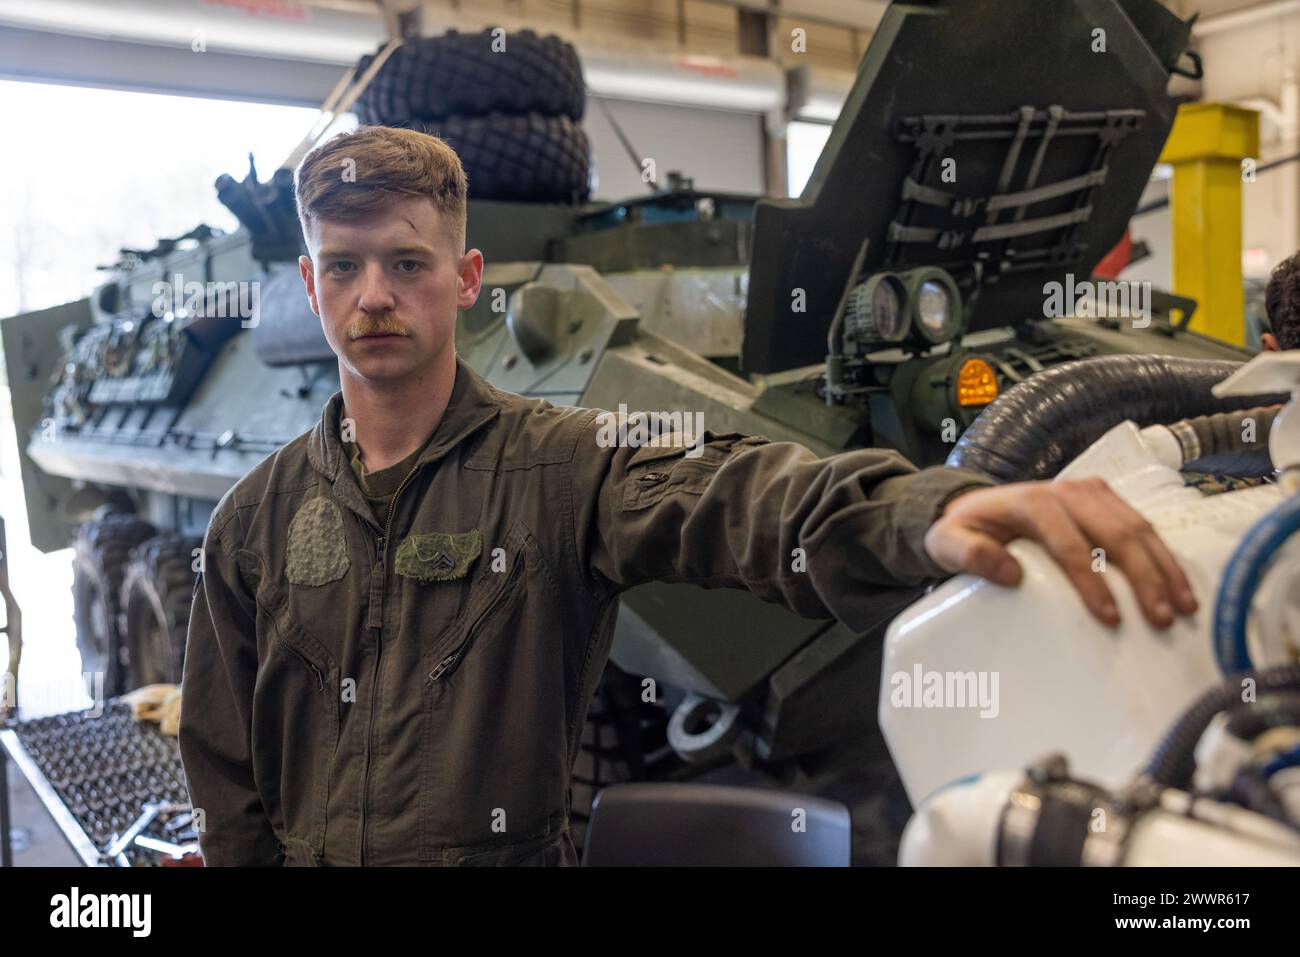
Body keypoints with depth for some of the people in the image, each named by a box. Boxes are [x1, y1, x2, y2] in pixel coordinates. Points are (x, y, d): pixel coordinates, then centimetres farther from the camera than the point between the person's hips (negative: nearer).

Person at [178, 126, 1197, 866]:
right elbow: (226, 774, 6)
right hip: (306, 854, 3)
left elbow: (727, 498, -32)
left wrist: (929, 510, -50)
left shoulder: (560, 463, -12)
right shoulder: (258, 519, -1)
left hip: (514, 851, -3)